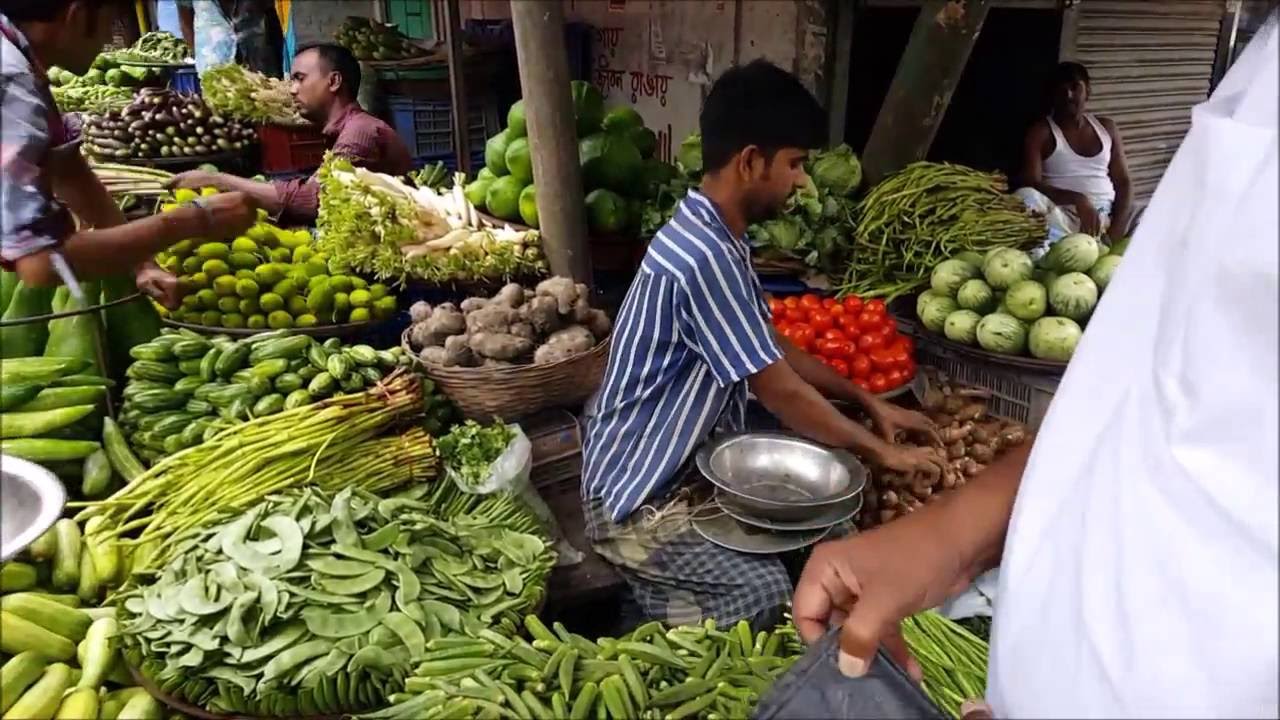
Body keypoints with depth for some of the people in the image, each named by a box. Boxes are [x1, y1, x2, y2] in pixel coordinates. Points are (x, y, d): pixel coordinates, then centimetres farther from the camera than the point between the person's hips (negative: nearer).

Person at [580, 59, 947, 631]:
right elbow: (783, 393, -21)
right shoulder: (703, 256, -27)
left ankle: (658, 621, 19)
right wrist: (883, 452, -7)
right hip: (637, 496, -10)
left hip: (676, 470, 10)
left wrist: (869, 402, 12)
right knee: (767, 592, -19)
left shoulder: (710, 237, 5)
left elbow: (774, 350, 14)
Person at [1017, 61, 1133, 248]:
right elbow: (1032, 185, -10)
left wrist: (1117, 228, -8)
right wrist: (1077, 199, -27)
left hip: (1109, 214, 5)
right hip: (1065, 214, -4)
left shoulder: (1106, 127, 18)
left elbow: (1123, 183, 12)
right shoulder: (1040, 131, 4)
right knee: (1026, 196, -35)